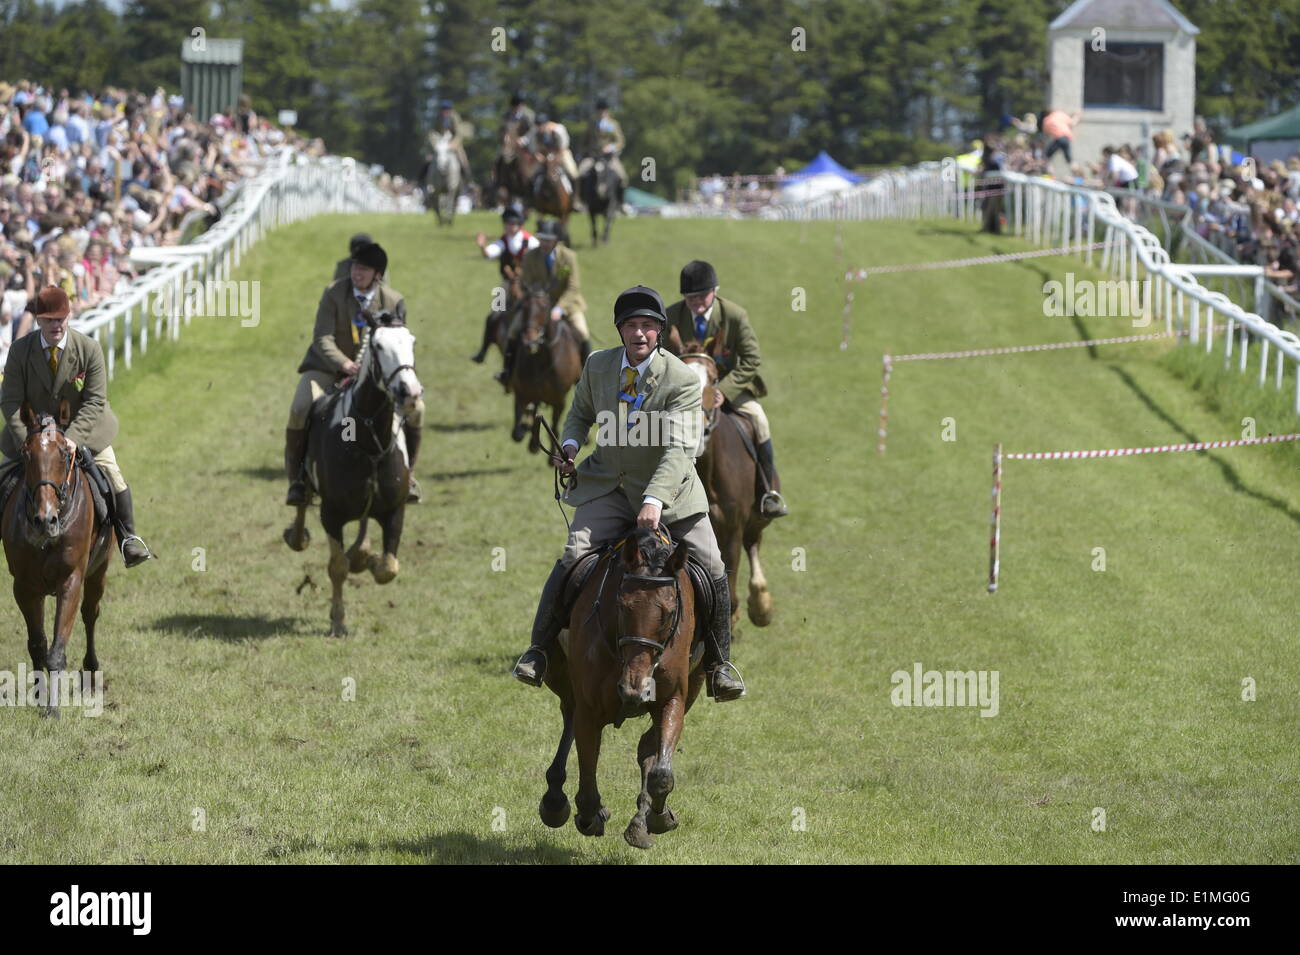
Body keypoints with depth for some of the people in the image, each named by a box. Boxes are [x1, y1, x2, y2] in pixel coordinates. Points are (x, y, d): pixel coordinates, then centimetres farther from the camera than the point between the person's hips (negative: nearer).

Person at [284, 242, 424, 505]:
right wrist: (344, 364, -37)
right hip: (328, 367, -2)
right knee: (299, 411, -25)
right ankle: (297, 479, -6)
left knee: (414, 409, -14)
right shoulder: (334, 293, -13)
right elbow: (322, 339, -19)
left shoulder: (394, 301, -7)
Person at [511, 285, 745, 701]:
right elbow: (581, 411, 17)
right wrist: (570, 444, -6)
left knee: (712, 570, -7)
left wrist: (654, 500, -40)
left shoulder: (683, 380, -17)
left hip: (669, 491, -2)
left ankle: (719, 664, 12)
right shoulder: (597, 366, -4)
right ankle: (538, 649, -4)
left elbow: (678, 449, -27)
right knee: (571, 559, -18)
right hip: (607, 488, 2)